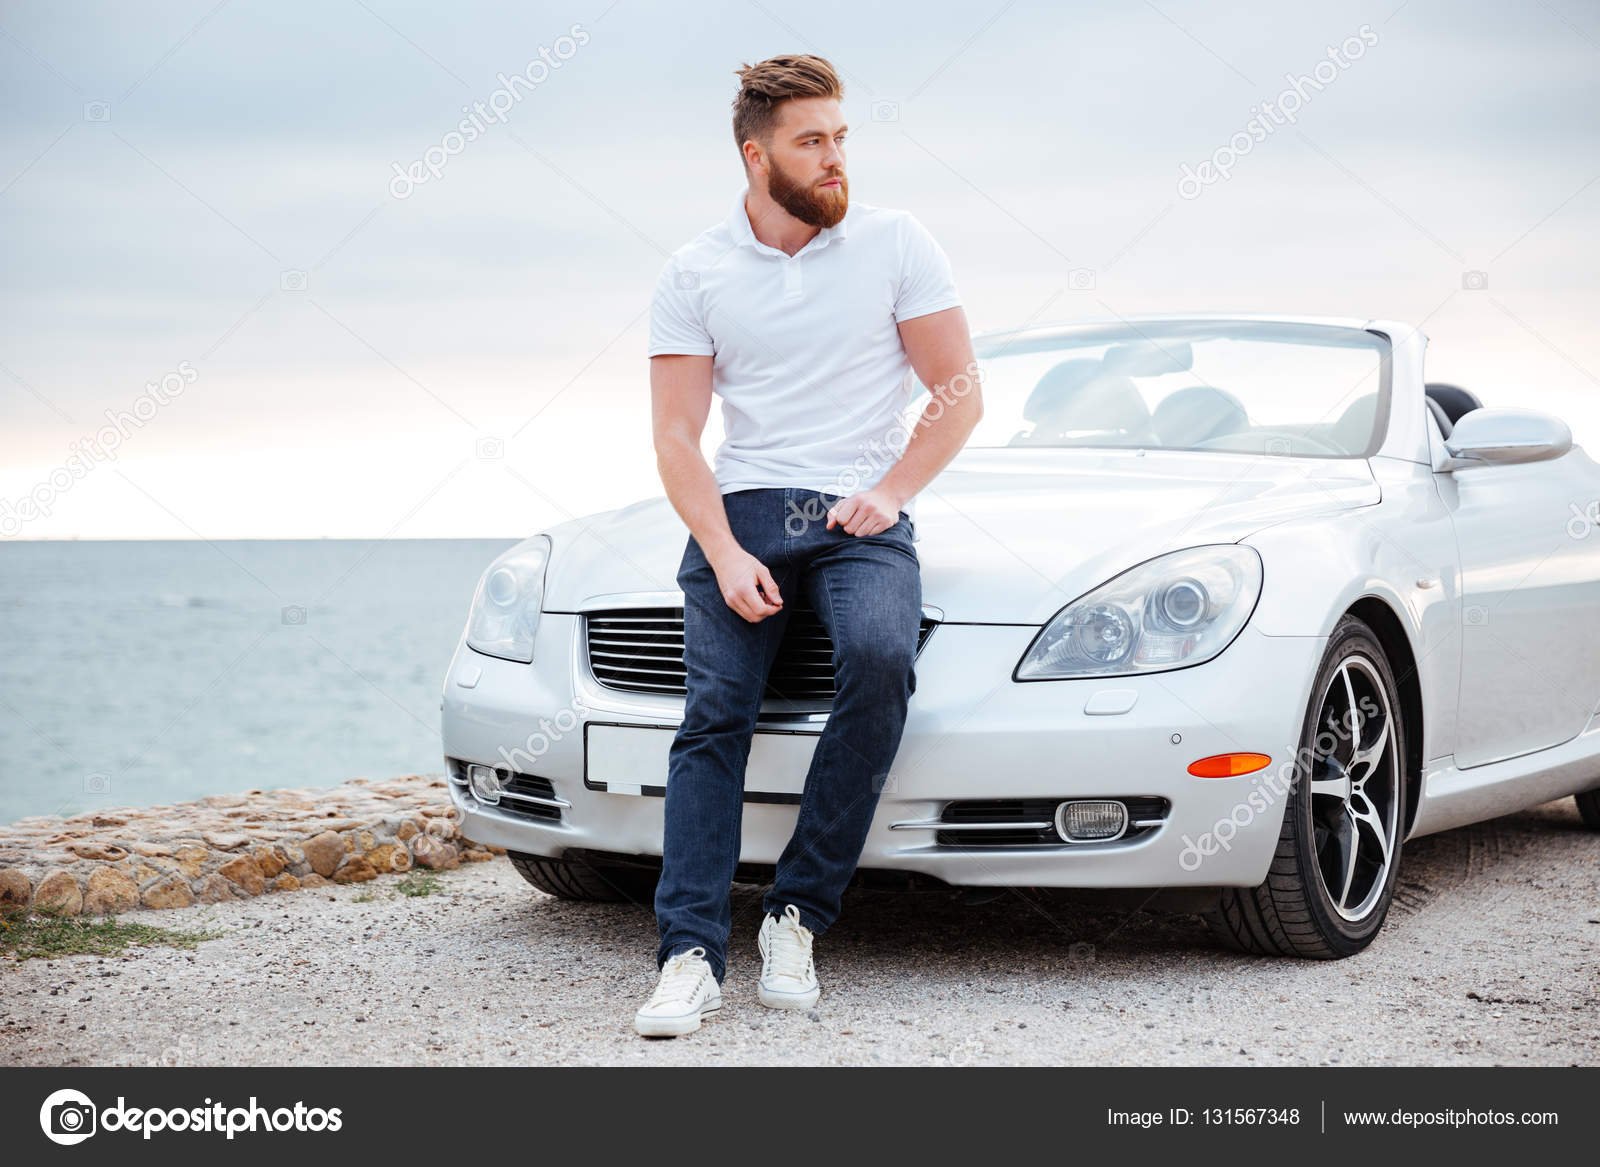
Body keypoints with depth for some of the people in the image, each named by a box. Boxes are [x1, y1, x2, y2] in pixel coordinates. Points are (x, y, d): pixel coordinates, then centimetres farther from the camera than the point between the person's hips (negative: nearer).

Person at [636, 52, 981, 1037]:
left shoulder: (896, 244, 7)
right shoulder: (695, 273, 8)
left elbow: (960, 394, 7)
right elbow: (677, 439, 4)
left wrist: (890, 492, -8)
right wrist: (725, 555, -12)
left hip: (862, 514, -1)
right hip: (741, 512, 1)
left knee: (881, 657, -31)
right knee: (716, 709, -20)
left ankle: (798, 916, -21)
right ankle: (693, 955, -23)